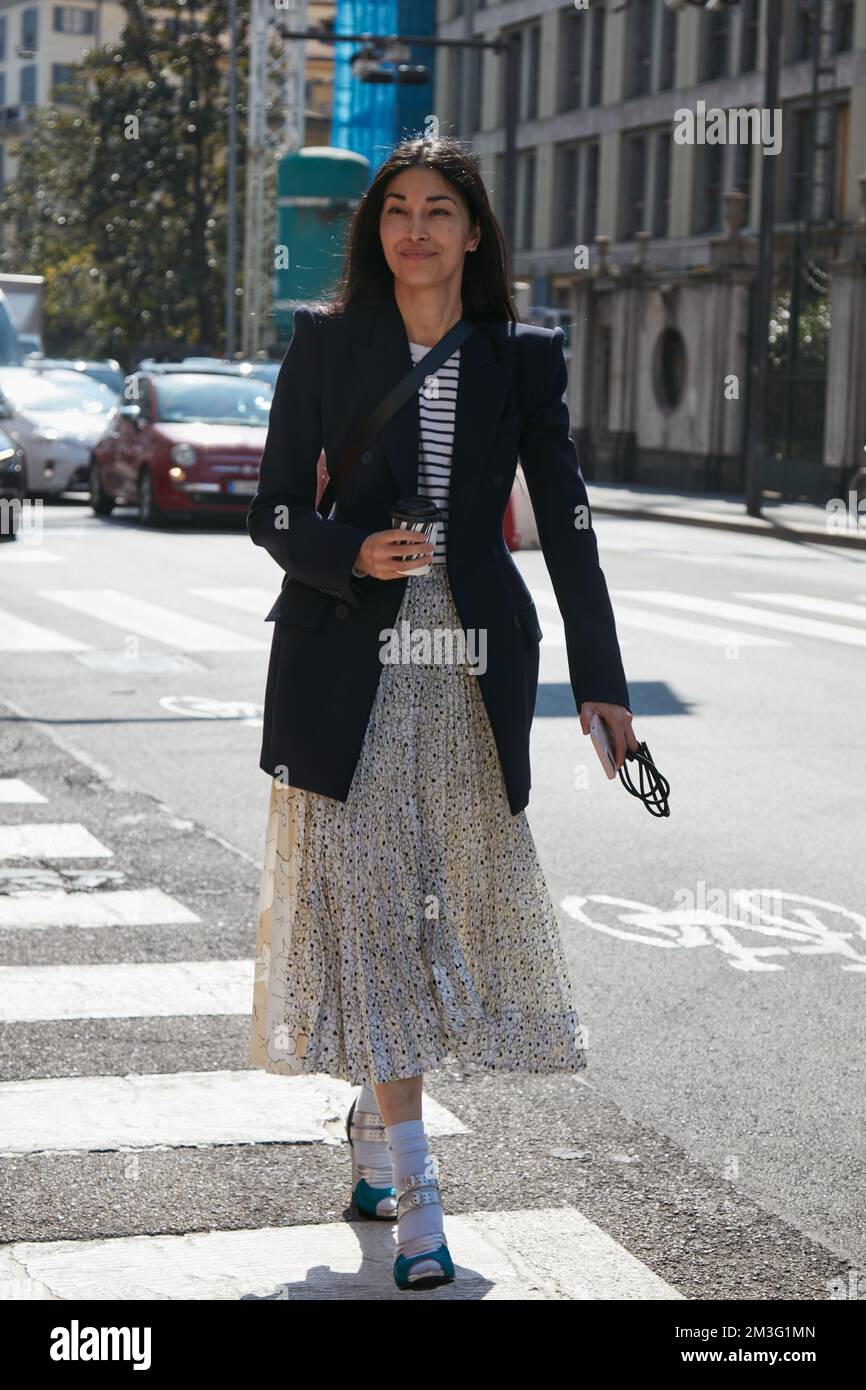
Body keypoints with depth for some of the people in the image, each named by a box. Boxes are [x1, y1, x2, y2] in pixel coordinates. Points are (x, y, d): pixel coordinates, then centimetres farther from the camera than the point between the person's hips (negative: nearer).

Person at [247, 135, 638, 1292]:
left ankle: (372, 1128, 30)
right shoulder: (327, 343, 3)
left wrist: (602, 681, -5)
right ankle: (412, 1201, -2)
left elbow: (567, 523, 2)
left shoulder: (522, 358, 6)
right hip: (350, 664, -2)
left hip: (472, 669, 2)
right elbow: (273, 512, 3)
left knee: (461, 902, 7)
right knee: (374, 907, -4)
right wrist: (354, 553, -18)